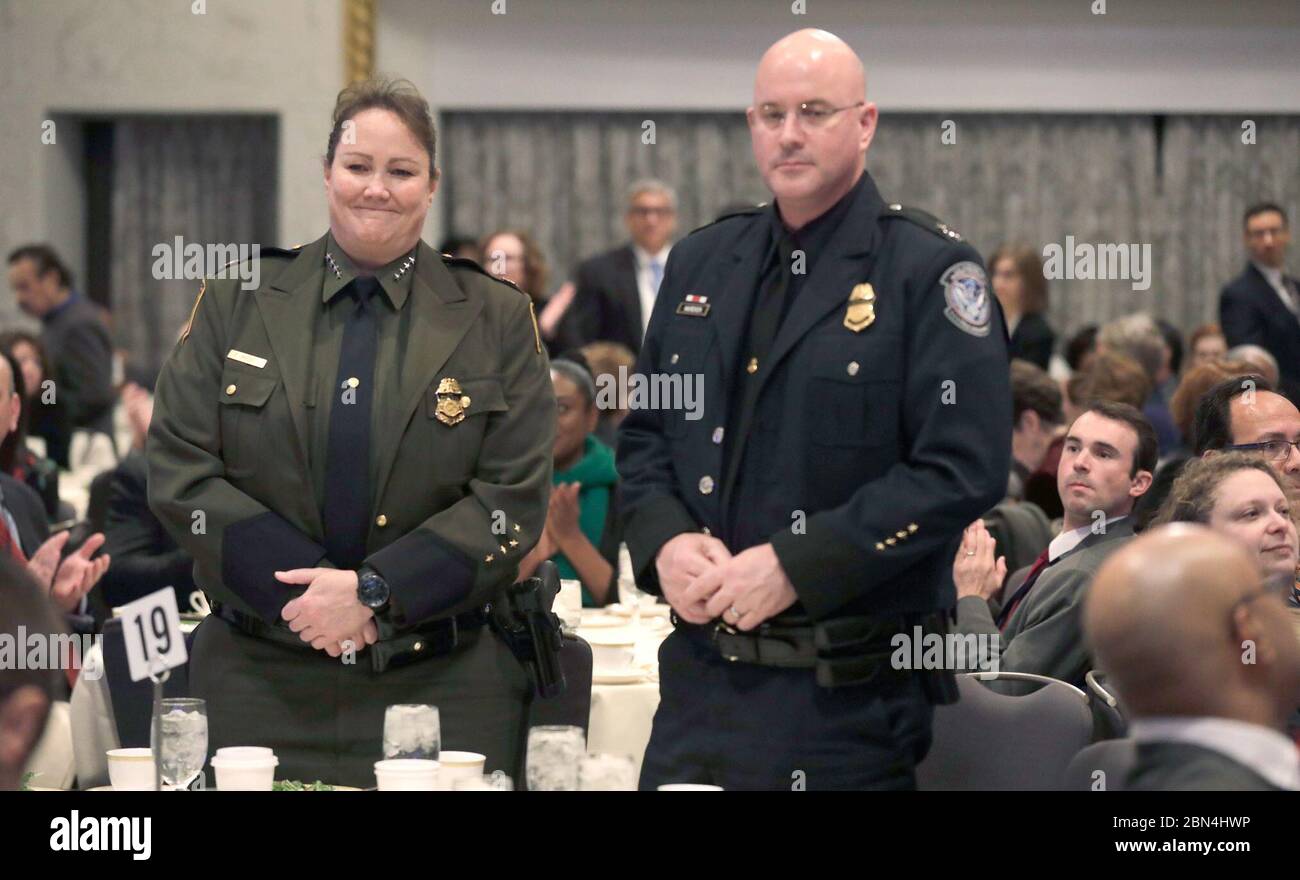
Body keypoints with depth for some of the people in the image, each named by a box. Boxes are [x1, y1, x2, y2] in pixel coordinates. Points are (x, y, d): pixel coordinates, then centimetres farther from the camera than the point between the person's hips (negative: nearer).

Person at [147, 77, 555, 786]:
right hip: (256, 680, 0)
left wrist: (372, 589, -15)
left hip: (440, 688, 0)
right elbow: (178, 473, 0)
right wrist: (305, 586, -12)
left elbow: (514, 500, -3)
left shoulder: (495, 320, 5)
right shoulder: (236, 303, 7)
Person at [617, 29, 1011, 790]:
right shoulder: (701, 264, 13)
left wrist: (796, 567, -18)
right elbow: (645, 433, 18)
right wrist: (665, 541, -4)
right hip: (699, 679, 5)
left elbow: (965, 467, -14)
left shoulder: (929, 270, -6)